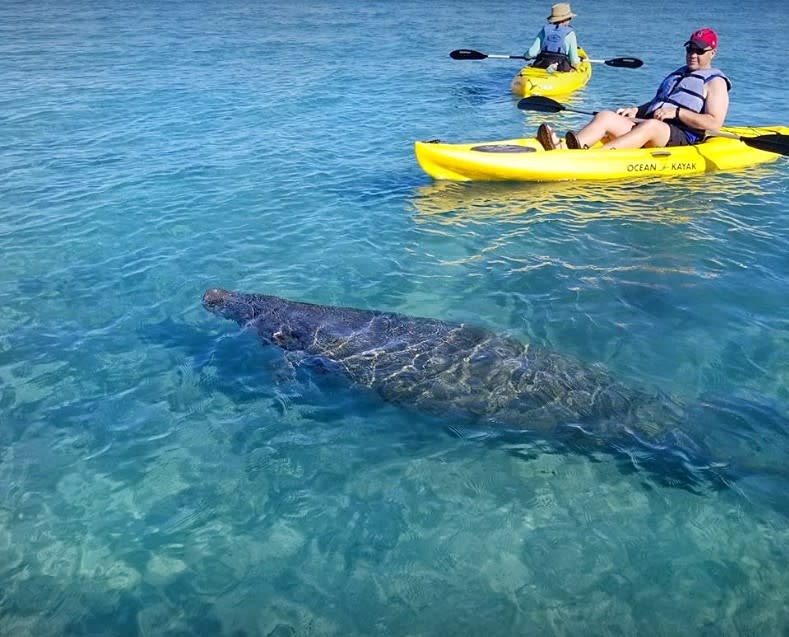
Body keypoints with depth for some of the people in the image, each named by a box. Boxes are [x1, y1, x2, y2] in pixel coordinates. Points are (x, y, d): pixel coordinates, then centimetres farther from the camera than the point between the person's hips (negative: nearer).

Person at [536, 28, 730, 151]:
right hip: (647, 128, 7)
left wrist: (677, 112, -13)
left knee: (650, 125, -40)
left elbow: (714, 123, -5)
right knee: (606, 116, -17)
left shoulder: (715, 82, 9)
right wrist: (636, 110, 13)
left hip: (682, 137, -6)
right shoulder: (676, 75, 32)